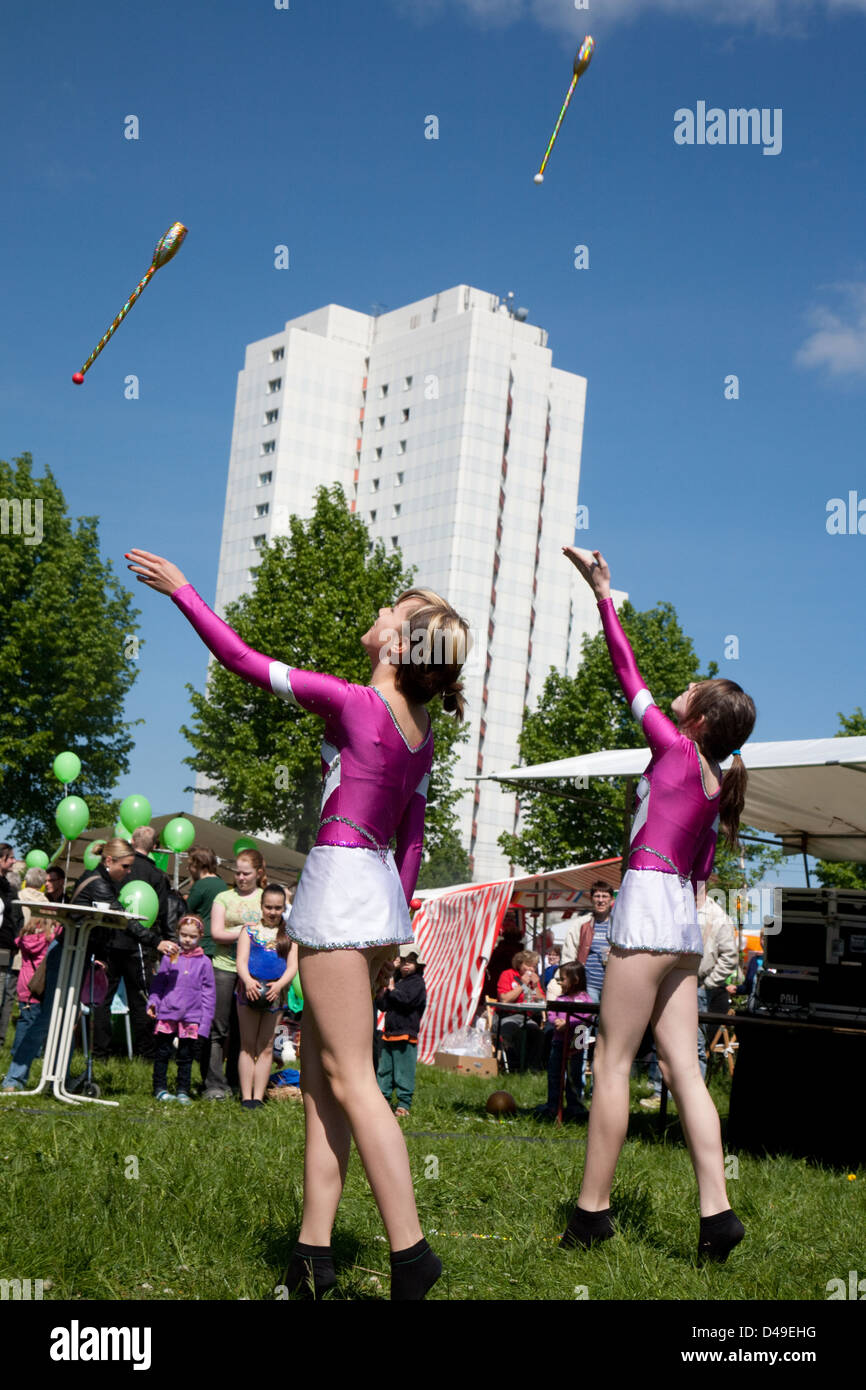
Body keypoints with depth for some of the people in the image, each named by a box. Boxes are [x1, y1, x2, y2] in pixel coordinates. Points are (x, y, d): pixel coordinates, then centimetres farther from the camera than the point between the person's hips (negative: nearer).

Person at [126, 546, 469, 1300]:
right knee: (320, 1075, 11)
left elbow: (242, 658, -7)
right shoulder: (422, 732, 12)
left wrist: (180, 588, 3)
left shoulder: (353, 702, -11)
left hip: (341, 884, -8)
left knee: (351, 1080, -6)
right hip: (381, 892, 8)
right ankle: (314, 1250, 13)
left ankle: (410, 1251, -7)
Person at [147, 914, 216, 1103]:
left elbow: (208, 993, 6)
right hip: (167, 1013, 0)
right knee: (162, 1053, 5)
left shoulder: (203, 962, 4)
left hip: (191, 1016, 0)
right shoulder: (169, 956, 4)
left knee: (185, 1055, 6)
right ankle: (160, 1088, 16)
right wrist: (153, 1002, -5)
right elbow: (158, 982, 10)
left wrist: (205, 1021, 1)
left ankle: (183, 1091, 15)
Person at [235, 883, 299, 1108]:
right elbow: (241, 960, -2)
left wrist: (279, 984, -18)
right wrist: (248, 980, -23)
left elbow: (293, 965, 2)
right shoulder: (250, 929, 7)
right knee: (248, 1046, 1)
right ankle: (246, 1097, 2)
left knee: (266, 1047, 4)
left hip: (275, 994, 1)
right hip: (250, 990, -1)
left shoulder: (289, 934, 10)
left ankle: (258, 1097, 7)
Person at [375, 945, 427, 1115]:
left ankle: (404, 1104, -1)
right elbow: (382, 1006, 14)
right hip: (389, 1033, 7)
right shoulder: (395, 979, 17)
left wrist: (392, 990, -8)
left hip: (405, 1034, -7)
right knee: (384, 1069, 11)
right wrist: (383, 993, -5)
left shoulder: (417, 982, -3)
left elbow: (407, 999, -21)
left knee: (404, 1071, -5)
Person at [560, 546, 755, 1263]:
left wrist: (602, 591, 5)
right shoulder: (716, 784, 16)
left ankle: (592, 1211, 1)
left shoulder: (675, 746, -4)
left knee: (611, 1063, -3)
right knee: (683, 1069, 6)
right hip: (685, 924, 8)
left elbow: (628, 672, 0)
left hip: (648, 906, -8)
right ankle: (717, 1212, 0)